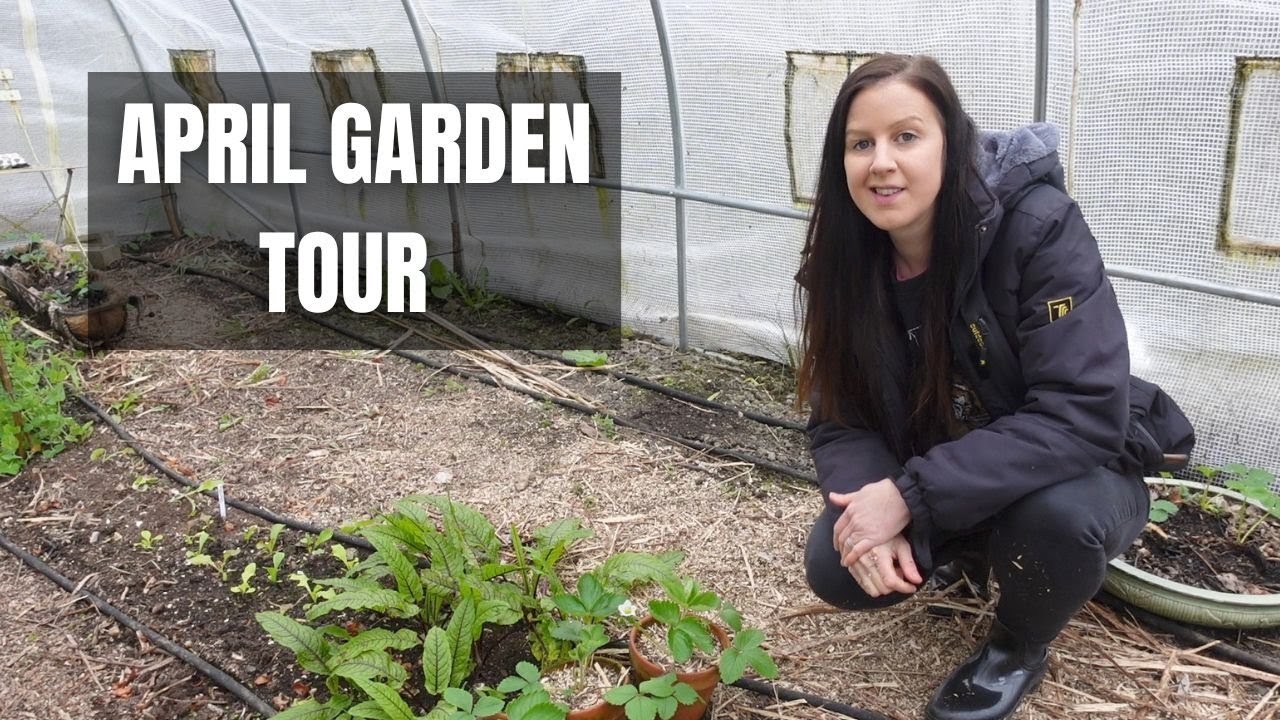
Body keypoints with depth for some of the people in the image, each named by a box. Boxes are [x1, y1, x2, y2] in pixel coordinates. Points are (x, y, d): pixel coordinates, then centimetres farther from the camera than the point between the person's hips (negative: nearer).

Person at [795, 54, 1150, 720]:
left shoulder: (1040, 229, -26)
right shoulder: (847, 259, -12)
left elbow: (1084, 415, -32)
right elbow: (840, 418, -8)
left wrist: (911, 494, -34)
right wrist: (875, 509, -29)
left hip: (1066, 480, -4)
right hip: (925, 494, 4)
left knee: (1055, 514, -36)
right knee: (836, 568, -18)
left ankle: (1020, 646, -1)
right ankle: (971, 554, 16)